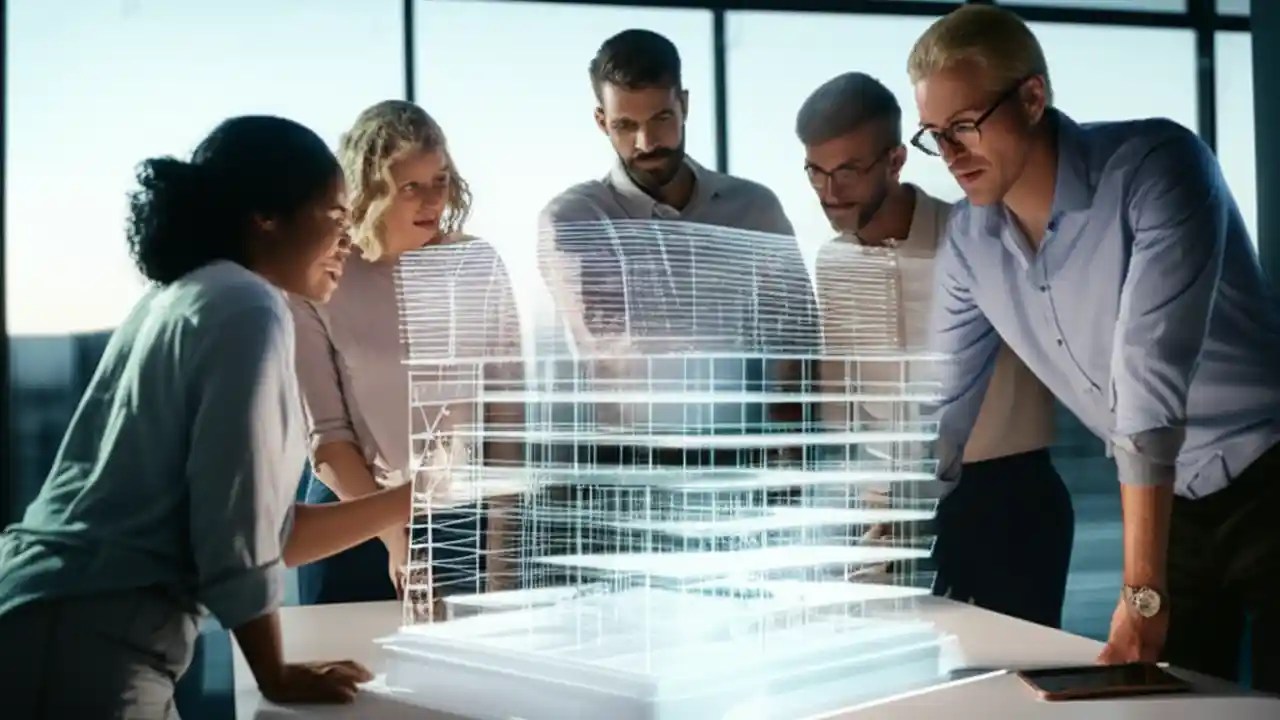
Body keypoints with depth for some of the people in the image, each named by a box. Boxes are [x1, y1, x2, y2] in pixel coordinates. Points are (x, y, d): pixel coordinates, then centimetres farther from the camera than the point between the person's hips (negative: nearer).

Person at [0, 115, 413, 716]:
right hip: (86, 647, -9)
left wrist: (413, 498, 17)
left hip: (58, 630, 9)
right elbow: (236, 524, -15)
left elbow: (266, 527, 14)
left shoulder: (182, 299, 15)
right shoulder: (248, 309, -12)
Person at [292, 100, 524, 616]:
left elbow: (507, 414, 0)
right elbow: (326, 438, -7)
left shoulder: (478, 266, -4)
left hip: (462, 521, 2)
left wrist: (501, 538, -2)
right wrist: (393, 536, -14)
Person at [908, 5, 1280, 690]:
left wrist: (1142, 592, -34)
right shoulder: (968, 241, -4)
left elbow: (1152, 377, -31)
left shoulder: (1155, 166, -23)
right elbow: (937, 408, 5)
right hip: (1170, 502, 5)